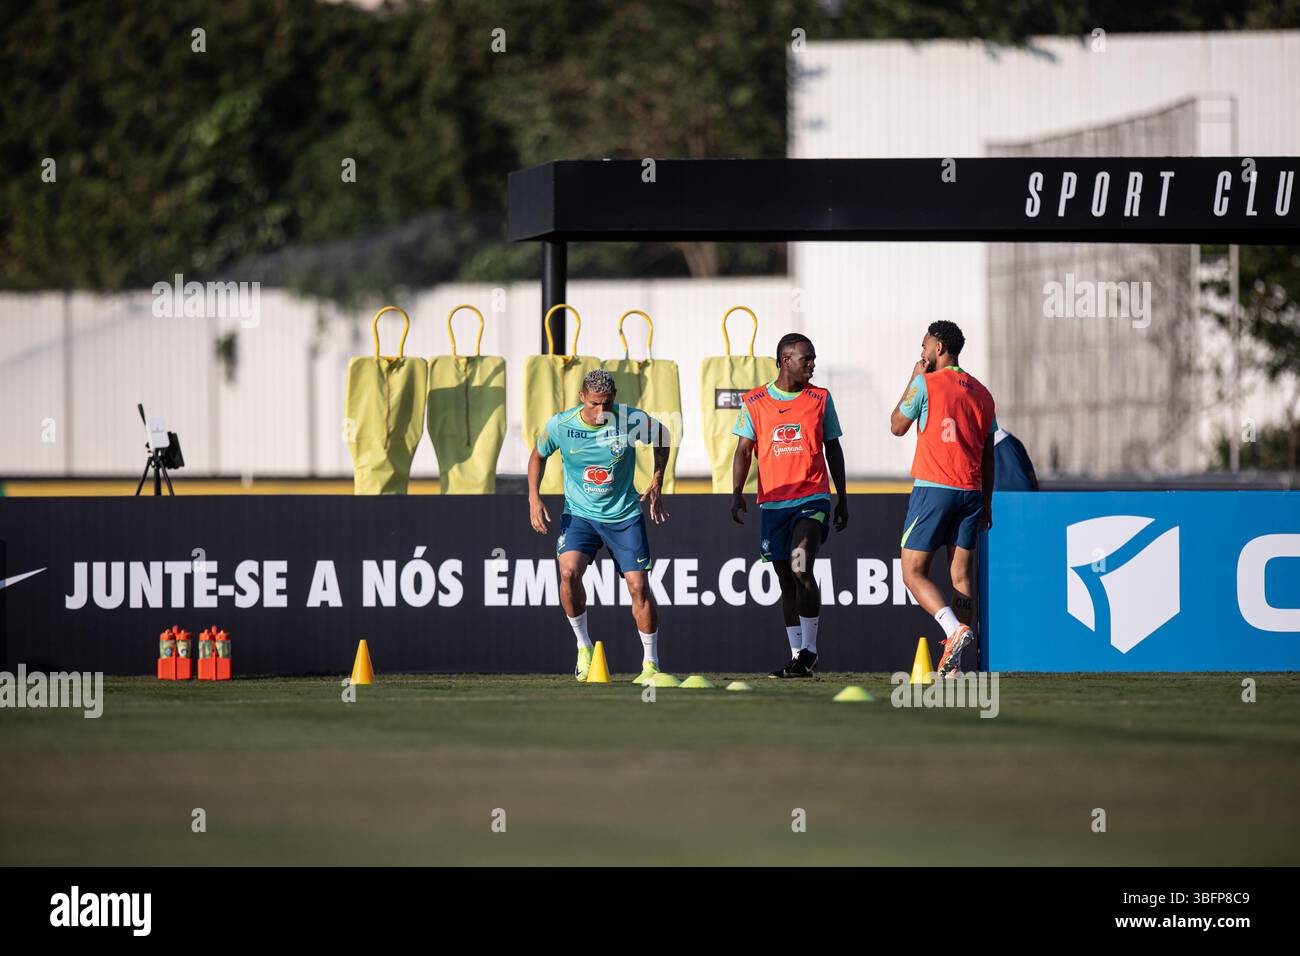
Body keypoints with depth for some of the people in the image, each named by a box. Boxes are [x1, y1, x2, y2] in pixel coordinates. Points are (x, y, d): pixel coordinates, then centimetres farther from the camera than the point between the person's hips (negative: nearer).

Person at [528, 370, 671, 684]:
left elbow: (662, 436, 7)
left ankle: (651, 664, 7)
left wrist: (656, 485, 2)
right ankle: (583, 647, -3)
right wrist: (534, 499, -3)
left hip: (624, 515, 0)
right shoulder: (560, 425, -13)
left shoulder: (630, 420, -15)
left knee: (638, 586, -7)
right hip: (579, 513, 0)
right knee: (569, 572, -24)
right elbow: (538, 455, 8)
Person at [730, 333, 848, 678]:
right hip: (772, 503, 2)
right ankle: (796, 655, 14)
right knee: (786, 581, 6)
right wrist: (737, 492, -9)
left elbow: (832, 448, 12)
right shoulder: (754, 402, 4)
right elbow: (744, 450, 5)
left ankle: (809, 650, -9)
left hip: (812, 499, -2)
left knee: (801, 569, -19)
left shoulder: (820, 399, 6)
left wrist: (842, 497, 12)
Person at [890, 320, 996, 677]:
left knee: (914, 572, -2)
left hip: (933, 488, -6)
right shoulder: (982, 394, 12)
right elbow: (988, 456, 15)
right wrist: (986, 503, 21)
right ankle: (953, 664, 1)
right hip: (971, 493, 6)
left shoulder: (926, 384, -6)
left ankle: (954, 628, -25)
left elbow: (897, 427, 7)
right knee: (962, 576, 5)